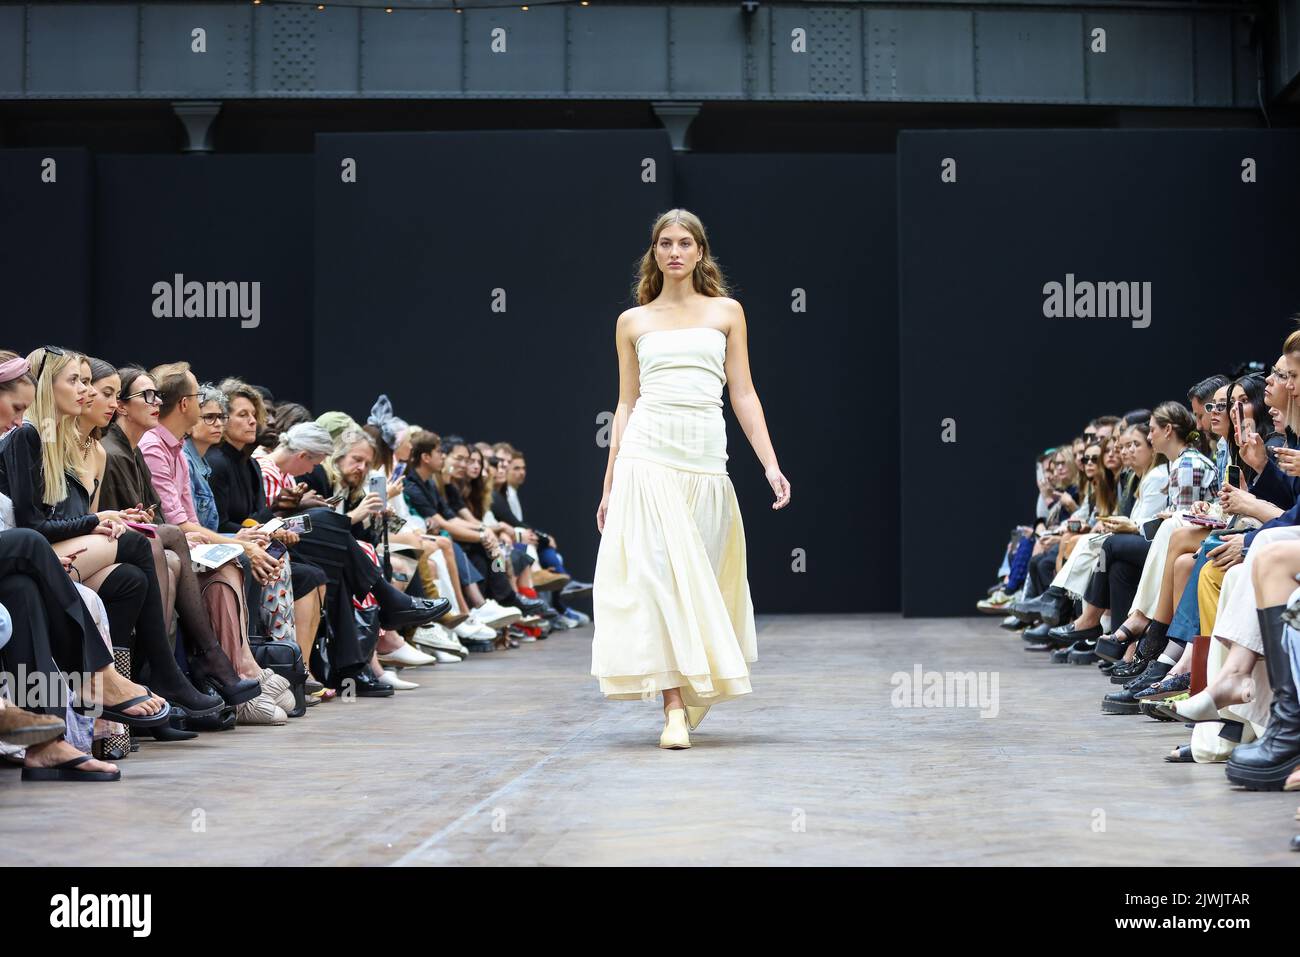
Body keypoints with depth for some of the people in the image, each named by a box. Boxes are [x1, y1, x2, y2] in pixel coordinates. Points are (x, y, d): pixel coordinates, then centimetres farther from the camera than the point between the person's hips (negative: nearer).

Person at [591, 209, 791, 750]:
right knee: (658, 574, -10)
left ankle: (694, 693, 24)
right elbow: (626, 404, 12)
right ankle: (674, 709, -12)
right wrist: (609, 485, 8)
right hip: (647, 456, -1)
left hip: (706, 462, 1)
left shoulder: (726, 312, 12)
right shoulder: (633, 322, 12)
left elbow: (743, 393, 9)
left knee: (699, 579, 5)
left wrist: (770, 463, 0)